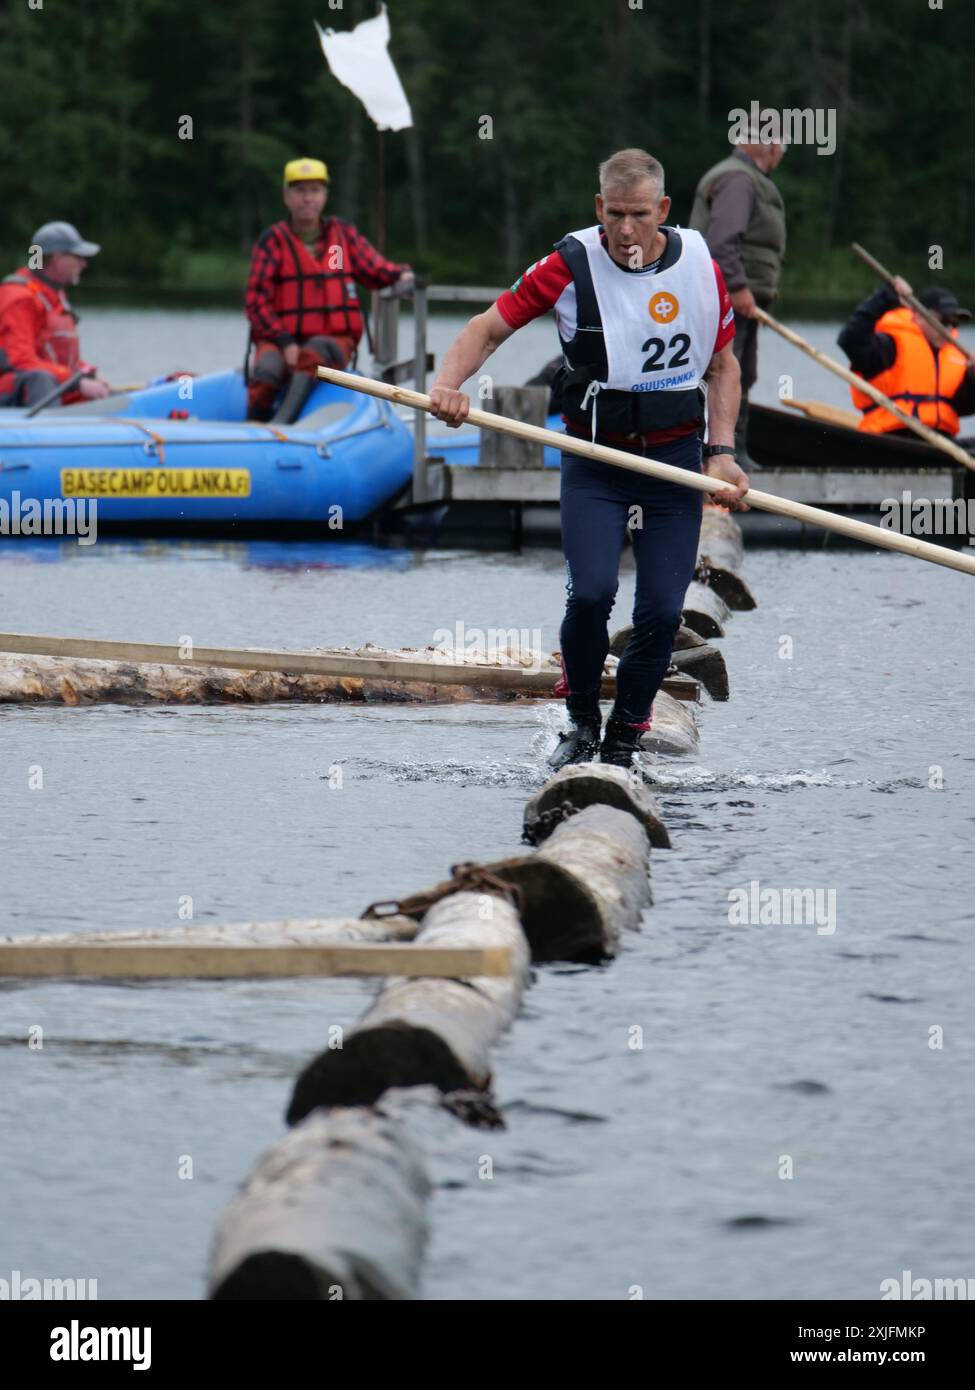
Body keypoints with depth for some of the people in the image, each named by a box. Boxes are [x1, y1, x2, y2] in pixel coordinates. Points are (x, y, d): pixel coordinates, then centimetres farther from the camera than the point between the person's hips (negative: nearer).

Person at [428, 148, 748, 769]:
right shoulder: (571, 266, -8)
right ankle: (583, 722, 6)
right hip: (595, 461, -2)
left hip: (674, 460, 2)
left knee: (663, 611, -5)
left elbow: (723, 366, 12)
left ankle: (625, 738, 15)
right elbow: (489, 328, -2)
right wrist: (448, 383, -21)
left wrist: (722, 452, 1)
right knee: (591, 594, -19)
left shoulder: (700, 266, -1)